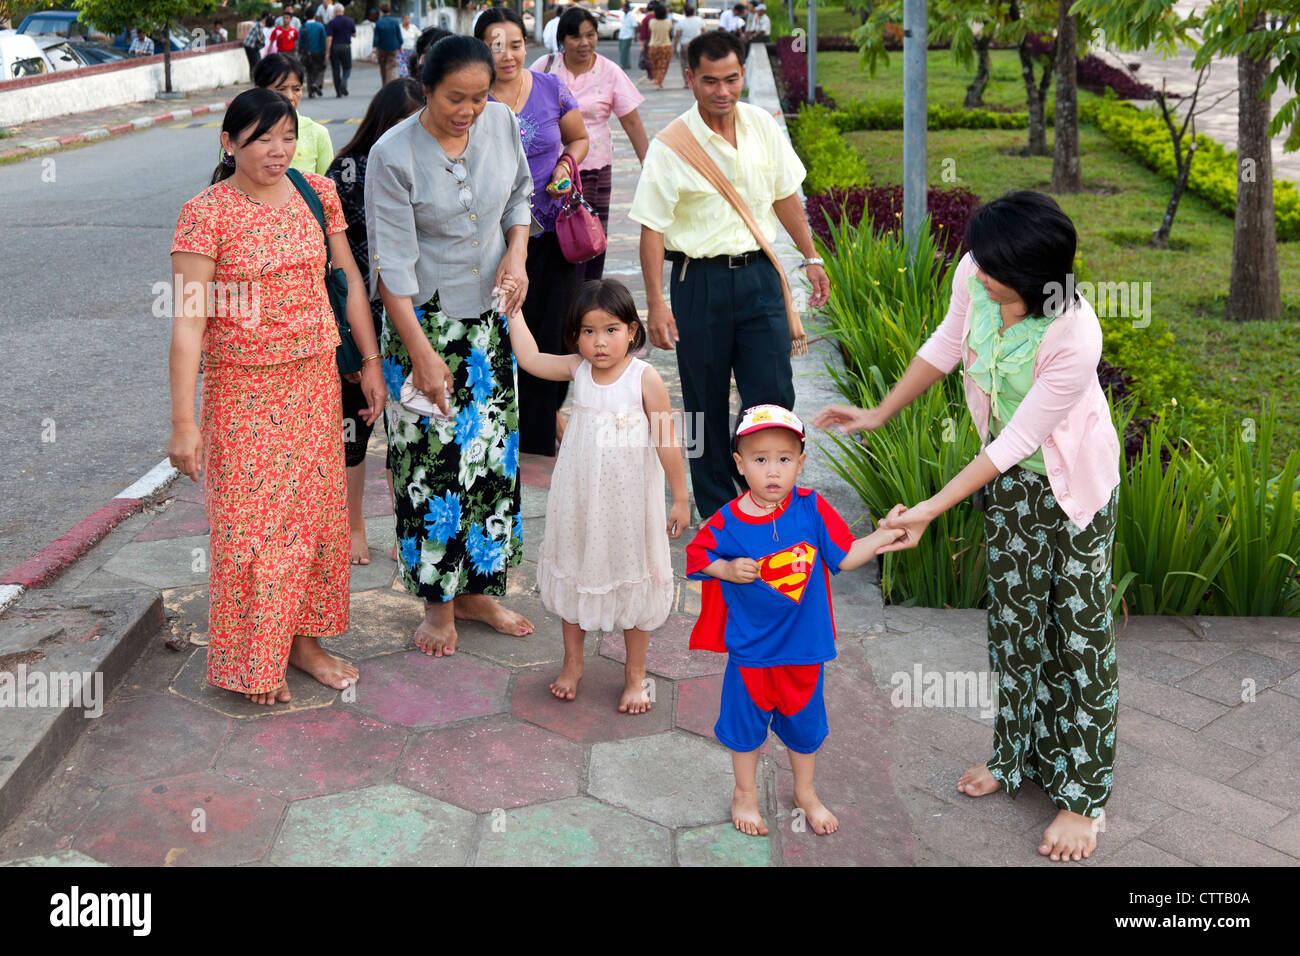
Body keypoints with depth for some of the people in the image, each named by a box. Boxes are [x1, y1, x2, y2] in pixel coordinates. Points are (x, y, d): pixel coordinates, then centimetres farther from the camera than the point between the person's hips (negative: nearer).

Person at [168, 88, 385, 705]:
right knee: (250, 521, 1)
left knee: (315, 510, 11)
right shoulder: (206, 213, -11)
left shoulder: (317, 194, 3)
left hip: (315, 378, 5)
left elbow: (349, 280, 12)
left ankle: (303, 639, 28)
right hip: (242, 388, -5)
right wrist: (185, 420, -19)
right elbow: (188, 320, -15)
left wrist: (371, 362, 10)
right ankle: (254, 661, 18)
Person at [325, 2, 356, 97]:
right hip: (346, 47, 1)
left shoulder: (331, 23, -7)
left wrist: (327, 52, -10)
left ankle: (338, 92, 5)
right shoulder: (350, 21, 1)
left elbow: (329, 38, -12)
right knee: (347, 68, 12)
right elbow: (354, 34, 11)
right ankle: (343, 83, -18)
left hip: (334, 47, -1)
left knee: (336, 70, 6)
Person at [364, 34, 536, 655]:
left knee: (493, 450, 9)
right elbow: (393, 263, -18)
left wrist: (517, 254, -6)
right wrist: (422, 353, -21)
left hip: (490, 315, 5)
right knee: (431, 458, -1)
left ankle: (476, 588, 25)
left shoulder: (502, 123, -3)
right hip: (423, 318, -5)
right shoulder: (393, 155, -18)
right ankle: (439, 602, 16)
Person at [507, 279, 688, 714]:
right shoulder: (577, 370, -5)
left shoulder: (645, 378, -16)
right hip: (579, 498, 4)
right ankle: (572, 663, 37)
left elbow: (666, 441, -11)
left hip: (629, 499, -4)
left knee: (632, 581, 11)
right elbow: (529, 357, 6)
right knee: (576, 575, 17)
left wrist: (680, 499, -8)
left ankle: (635, 674, 28)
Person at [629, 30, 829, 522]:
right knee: (706, 404, 7)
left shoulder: (763, 126, 2)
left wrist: (811, 257, 17)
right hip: (700, 281, -3)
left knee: (774, 397, -1)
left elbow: (785, 195, 15)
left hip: (758, 274, 3)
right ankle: (717, 511, 22)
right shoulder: (670, 146, -11)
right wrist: (656, 303, -14)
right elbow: (652, 228, -10)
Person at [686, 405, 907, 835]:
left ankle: (805, 792, 44)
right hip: (750, 646, -1)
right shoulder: (726, 522, -14)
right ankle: (745, 793, 41)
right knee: (746, 722, 16)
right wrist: (727, 569, -18)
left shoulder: (812, 509, -11)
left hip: (805, 643, 1)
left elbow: (844, 557, -5)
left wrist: (884, 537, -18)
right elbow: (697, 557, -1)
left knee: (804, 723, 20)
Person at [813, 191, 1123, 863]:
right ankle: (1019, 756, 37)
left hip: (1074, 484, -6)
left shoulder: (1075, 338, -36)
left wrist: (933, 508, -27)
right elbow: (946, 345, 2)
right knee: (1011, 615, 16)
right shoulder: (973, 275, -19)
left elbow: (1018, 441, -28)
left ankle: (1082, 796, 19)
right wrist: (879, 414, 6)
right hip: (1007, 474, 6)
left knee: (1079, 628, 4)